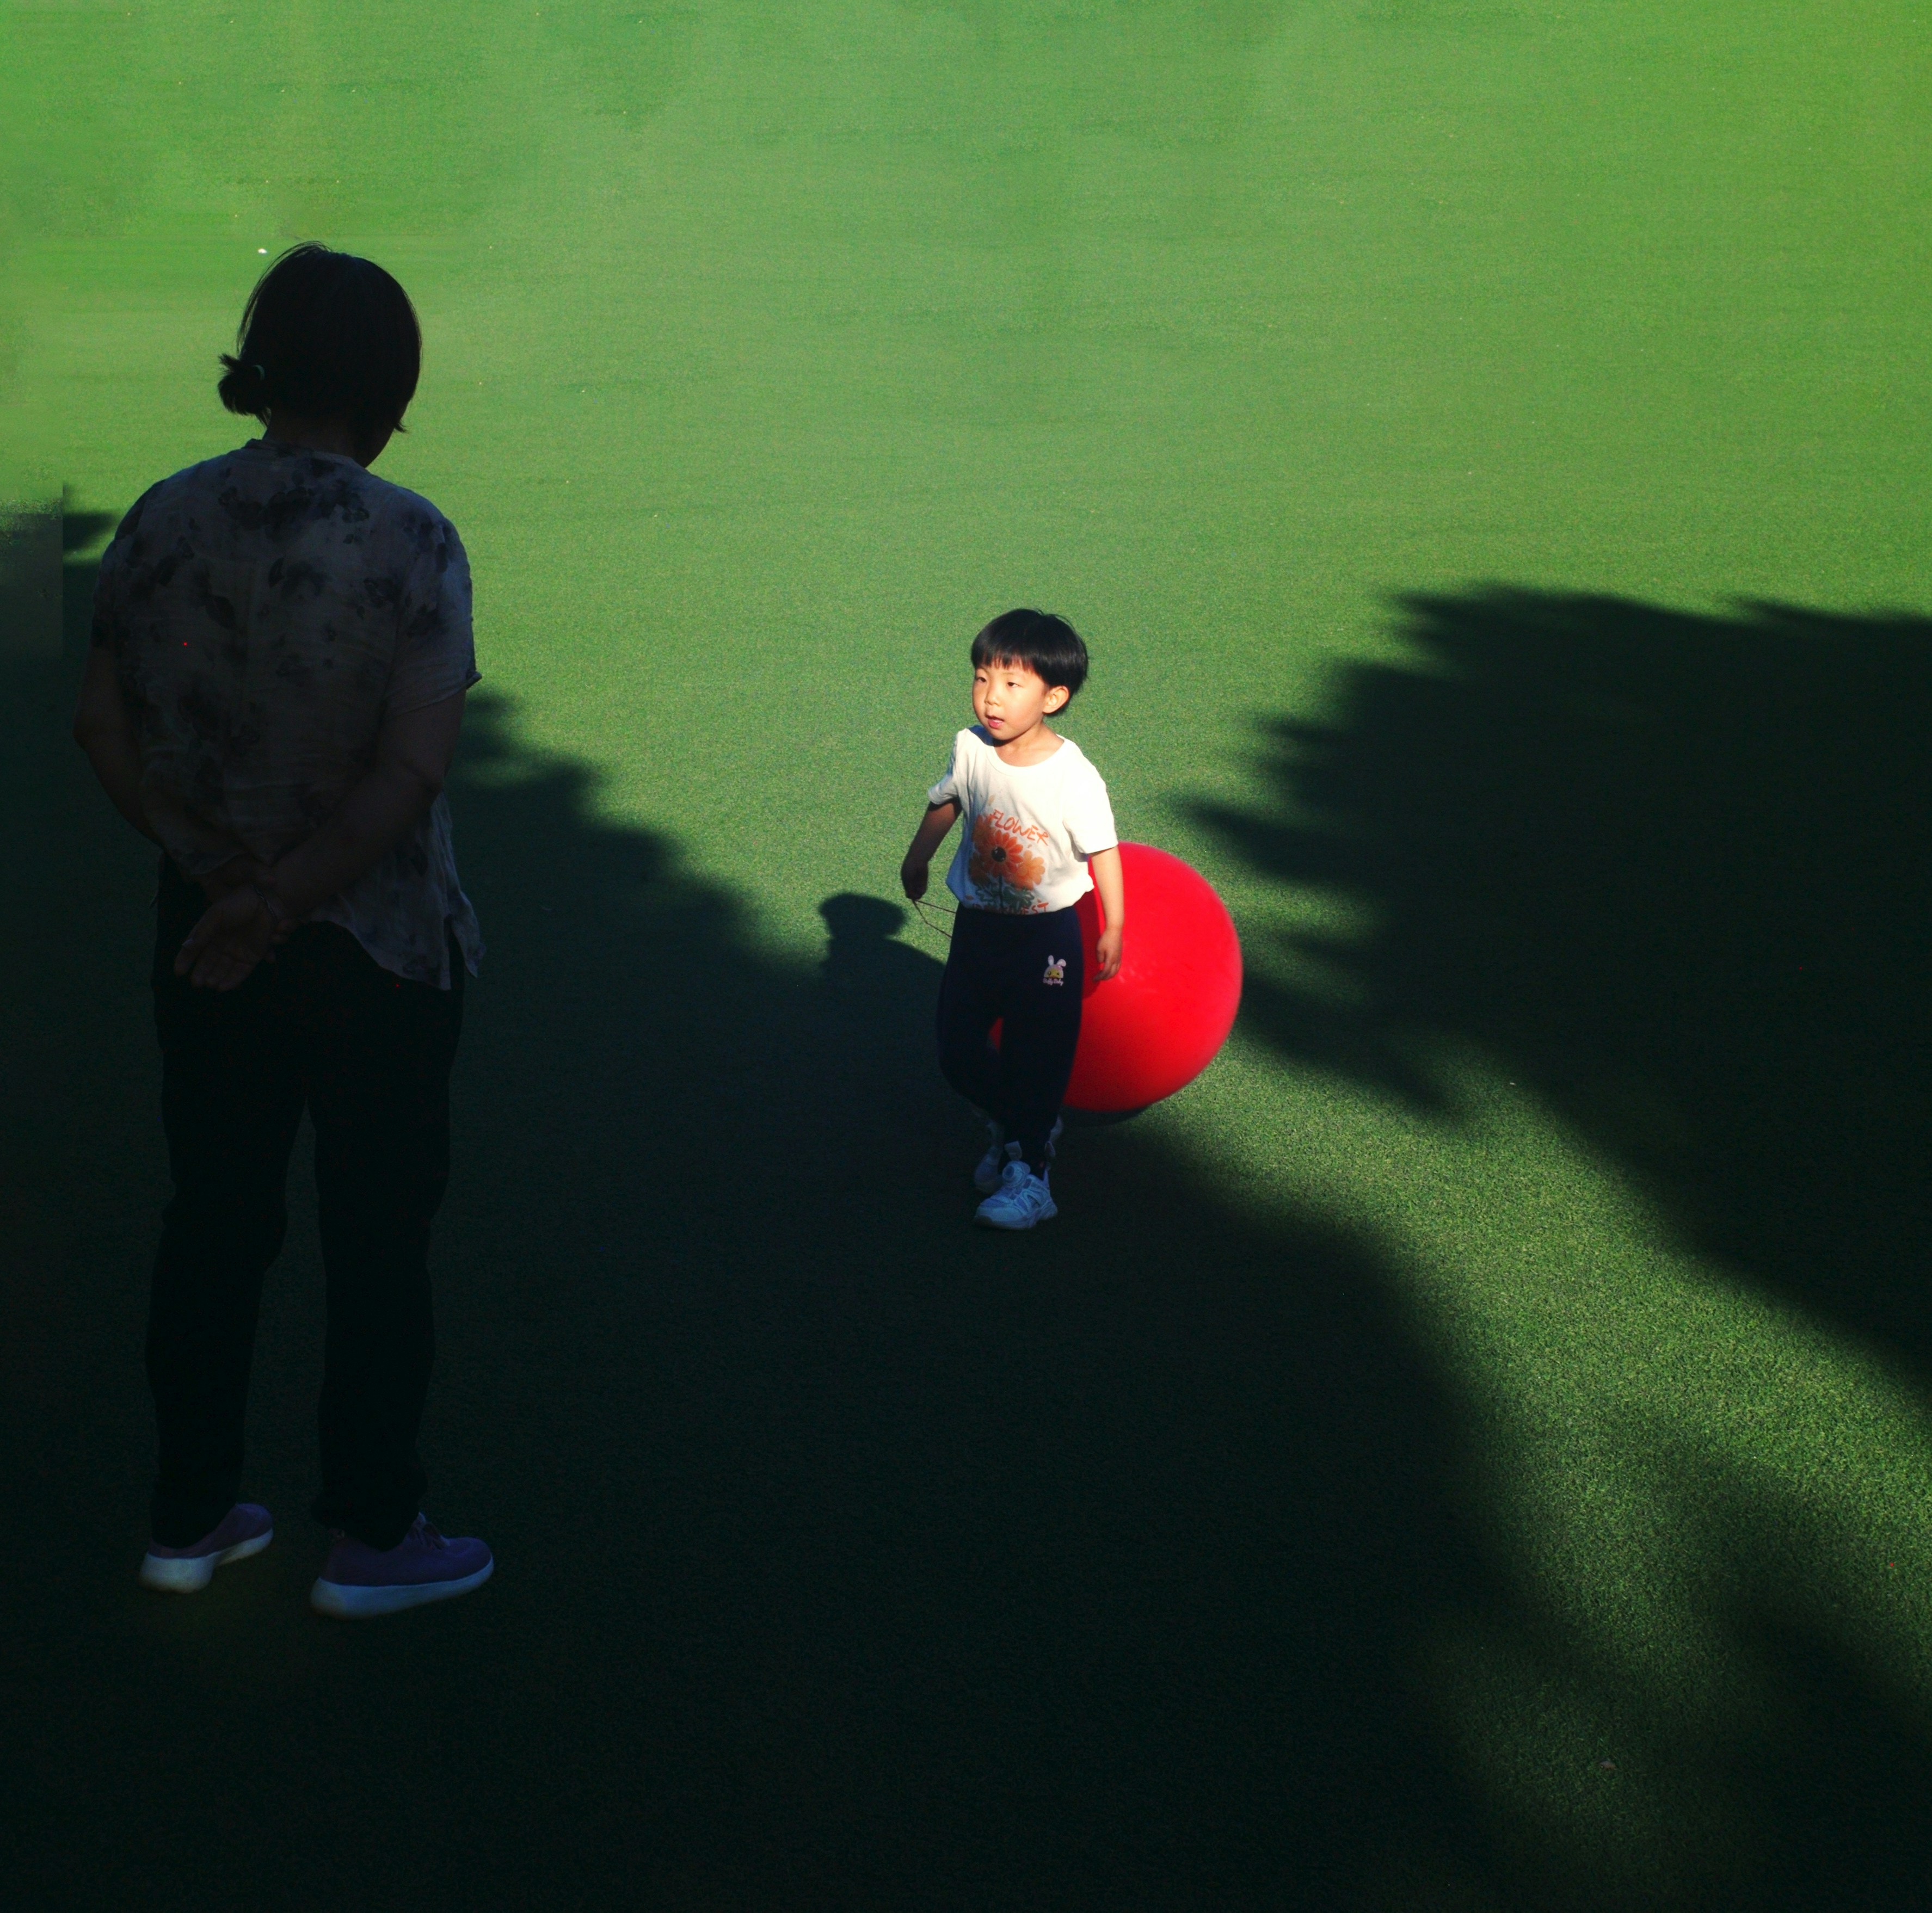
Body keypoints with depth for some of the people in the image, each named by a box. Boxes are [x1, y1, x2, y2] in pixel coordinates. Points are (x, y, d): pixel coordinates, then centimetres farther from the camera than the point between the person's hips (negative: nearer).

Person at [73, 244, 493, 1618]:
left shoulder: (164, 522, -2)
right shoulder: (407, 539, -17)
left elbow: (104, 725, -1)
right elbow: (414, 764, -23)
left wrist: (209, 855, -7)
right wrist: (287, 895, -18)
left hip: (205, 932, 5)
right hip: (376, 943, -5)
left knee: (213, 1221, 16)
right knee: (378, 1241, 9)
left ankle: (190, 1520, 28)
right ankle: (373, 1541, 20)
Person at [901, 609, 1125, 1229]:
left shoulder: (1073, 775, -21)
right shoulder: (970, 748, -8)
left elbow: (1103, 852, -12)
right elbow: (945, 803, 12)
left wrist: (1113, 931, -9)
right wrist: (917, 860, 25)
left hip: (1047, 934, -4)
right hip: (977, 923, 5)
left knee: (1037, 1055, -1)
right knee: (958, 1051, 9)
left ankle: (1028, 1167, 10)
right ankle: (1008, 1125, 34)